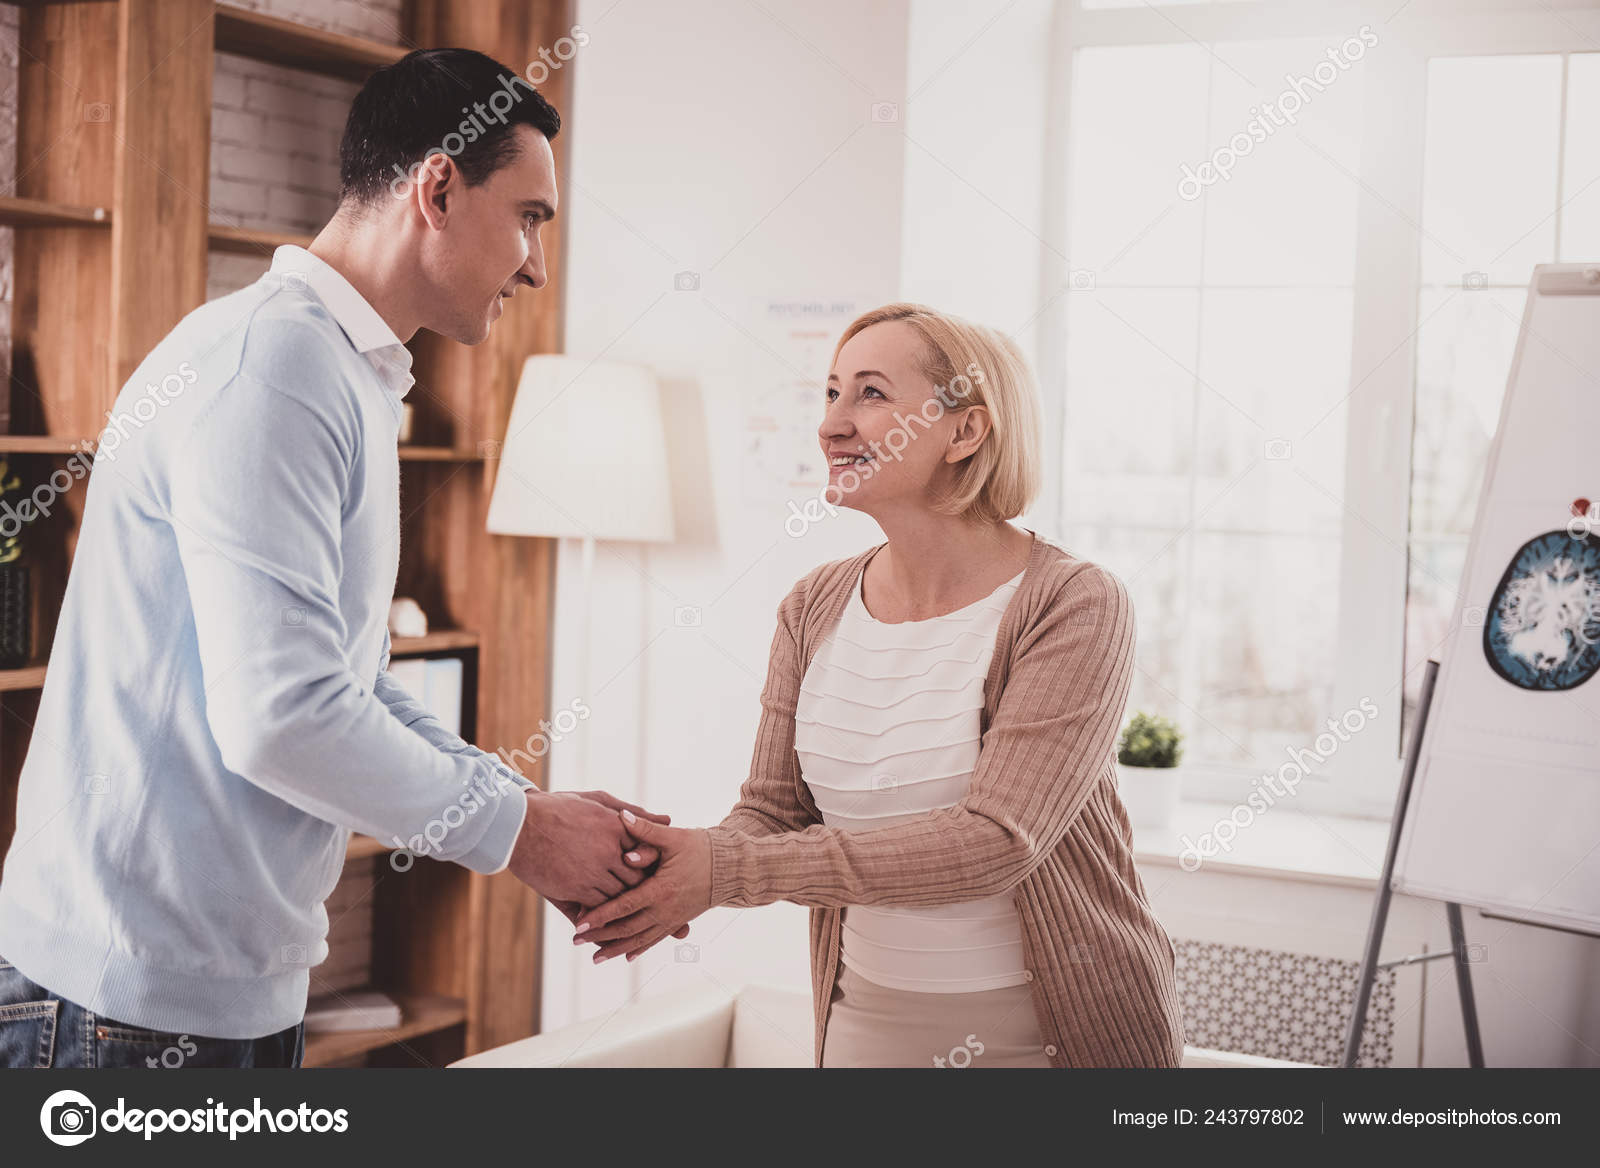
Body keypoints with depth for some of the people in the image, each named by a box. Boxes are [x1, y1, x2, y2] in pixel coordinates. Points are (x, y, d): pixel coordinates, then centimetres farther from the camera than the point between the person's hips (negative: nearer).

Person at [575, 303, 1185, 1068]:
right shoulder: (814, 610, 1)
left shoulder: (1072, 607, -17)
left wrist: (728, 870, -28)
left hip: (1049, 1032, -4)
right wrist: (679, 875, -21)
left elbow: (997, 840, -25)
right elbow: (772, 809, 2)